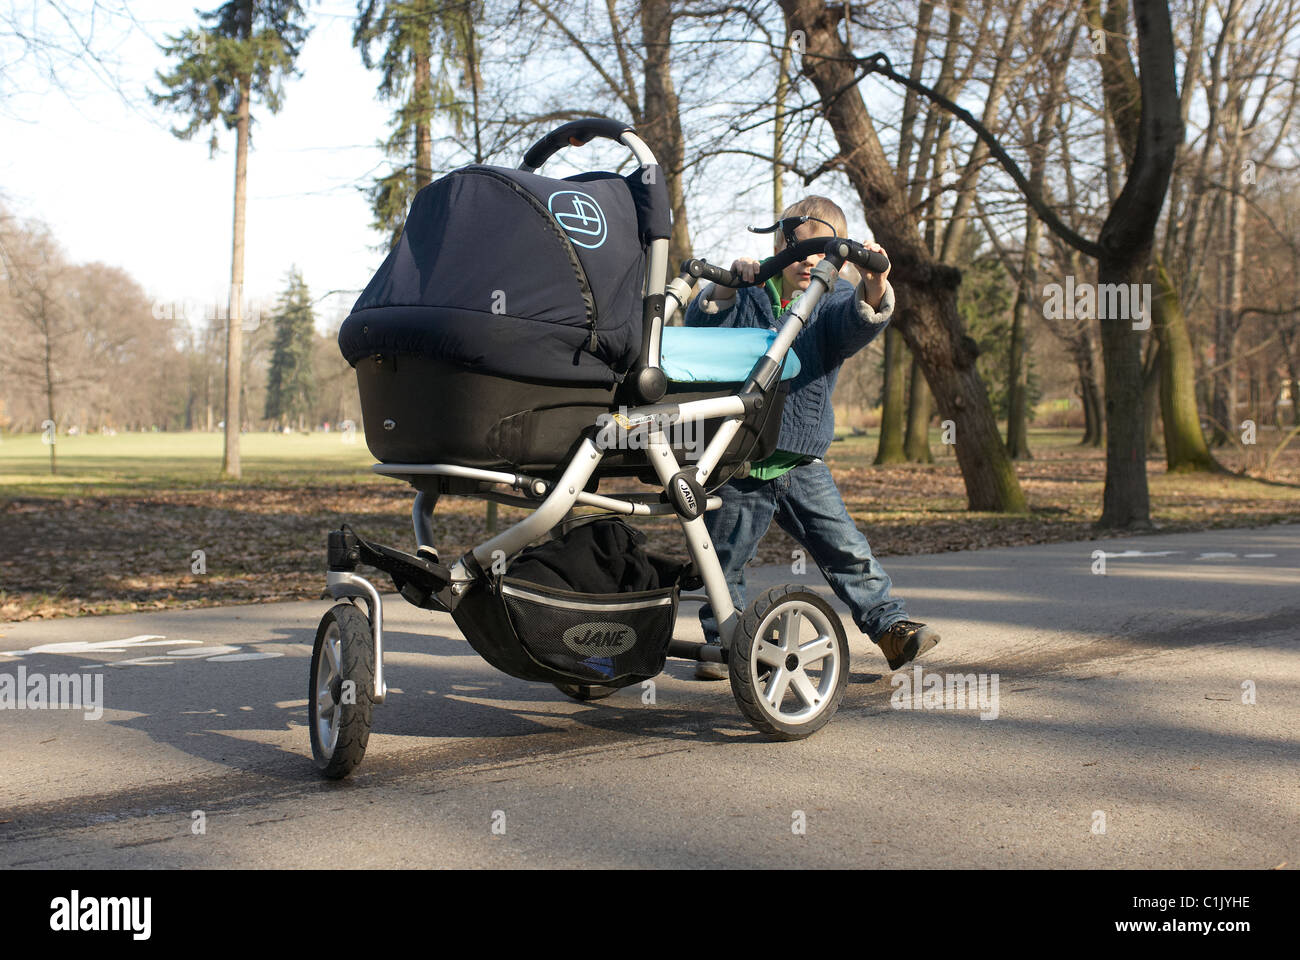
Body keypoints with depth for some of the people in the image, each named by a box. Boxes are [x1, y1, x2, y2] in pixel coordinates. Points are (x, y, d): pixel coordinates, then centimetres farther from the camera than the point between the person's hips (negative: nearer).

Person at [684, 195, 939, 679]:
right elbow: (698, 329, -8)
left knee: (847, 549, -1)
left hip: (802, 464, 0)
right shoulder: (749, 296, 4)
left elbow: (857, 322, -21)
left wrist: (874, 286, -43)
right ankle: (724, 644, 21)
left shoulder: (834, 300, 2)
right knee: (724, 561, 6)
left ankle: (891, 626, 6)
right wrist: (725, 287, -26)